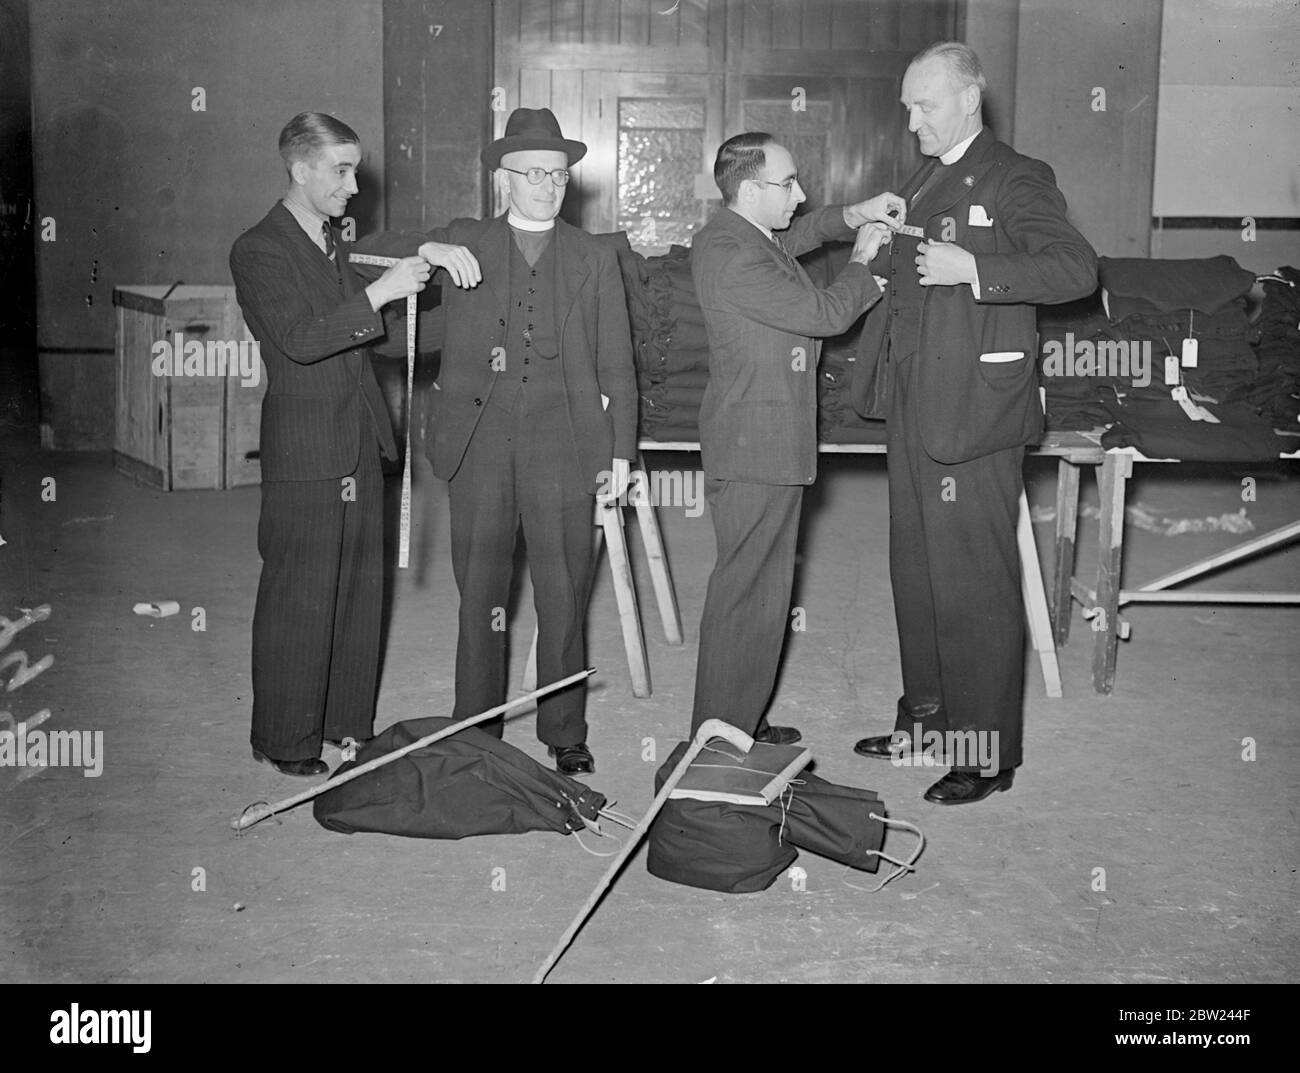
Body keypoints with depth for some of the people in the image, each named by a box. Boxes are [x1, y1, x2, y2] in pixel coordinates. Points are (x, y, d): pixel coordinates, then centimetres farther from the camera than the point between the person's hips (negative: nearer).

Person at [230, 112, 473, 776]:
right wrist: (378, 294, -24)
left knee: (360, 589, 11)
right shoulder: (257, 250, -9)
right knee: (298, 597, -1)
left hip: (359, 447, 8)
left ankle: (348, 722, 23)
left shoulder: (336, 243, 16)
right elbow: (298, 339, -21)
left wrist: (407, 283, 9)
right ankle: (284, 741, 10)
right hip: (303, 453, -8)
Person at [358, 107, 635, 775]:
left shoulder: (594, 260, 11)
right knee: (479, 595, 6)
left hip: (563, 449, 0)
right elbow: (370, 257, 10)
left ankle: (565, 734, 14)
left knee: (563, 600, 2)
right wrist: (425, 253, -9)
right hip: (479, 445, 1)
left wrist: (620, 451, 4)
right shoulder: (461, 244, 11)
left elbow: (616, 366, 10)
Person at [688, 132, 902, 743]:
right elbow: (825, 314, -21)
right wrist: (862, 259, -4)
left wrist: (851, 216, 16)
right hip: (753, 450, -11)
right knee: (747, 592, -5)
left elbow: (788, 241, 32)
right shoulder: (729, 256, -22)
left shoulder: (744, 235, 10)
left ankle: (742, 723, 29)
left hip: (769, 444, 11)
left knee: (760, 587, 18)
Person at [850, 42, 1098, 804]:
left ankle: (989, 754, 5)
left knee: (976, 584, -4)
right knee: (917, 570, 15)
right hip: (915, 407, 8)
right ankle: (927, 716, 29)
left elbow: (1077, 268, -20)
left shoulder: (1016, 181, -8)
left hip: (974, 410, -8)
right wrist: (877, 246, 9)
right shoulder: (926, 184, 18)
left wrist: (972, 269, -27)